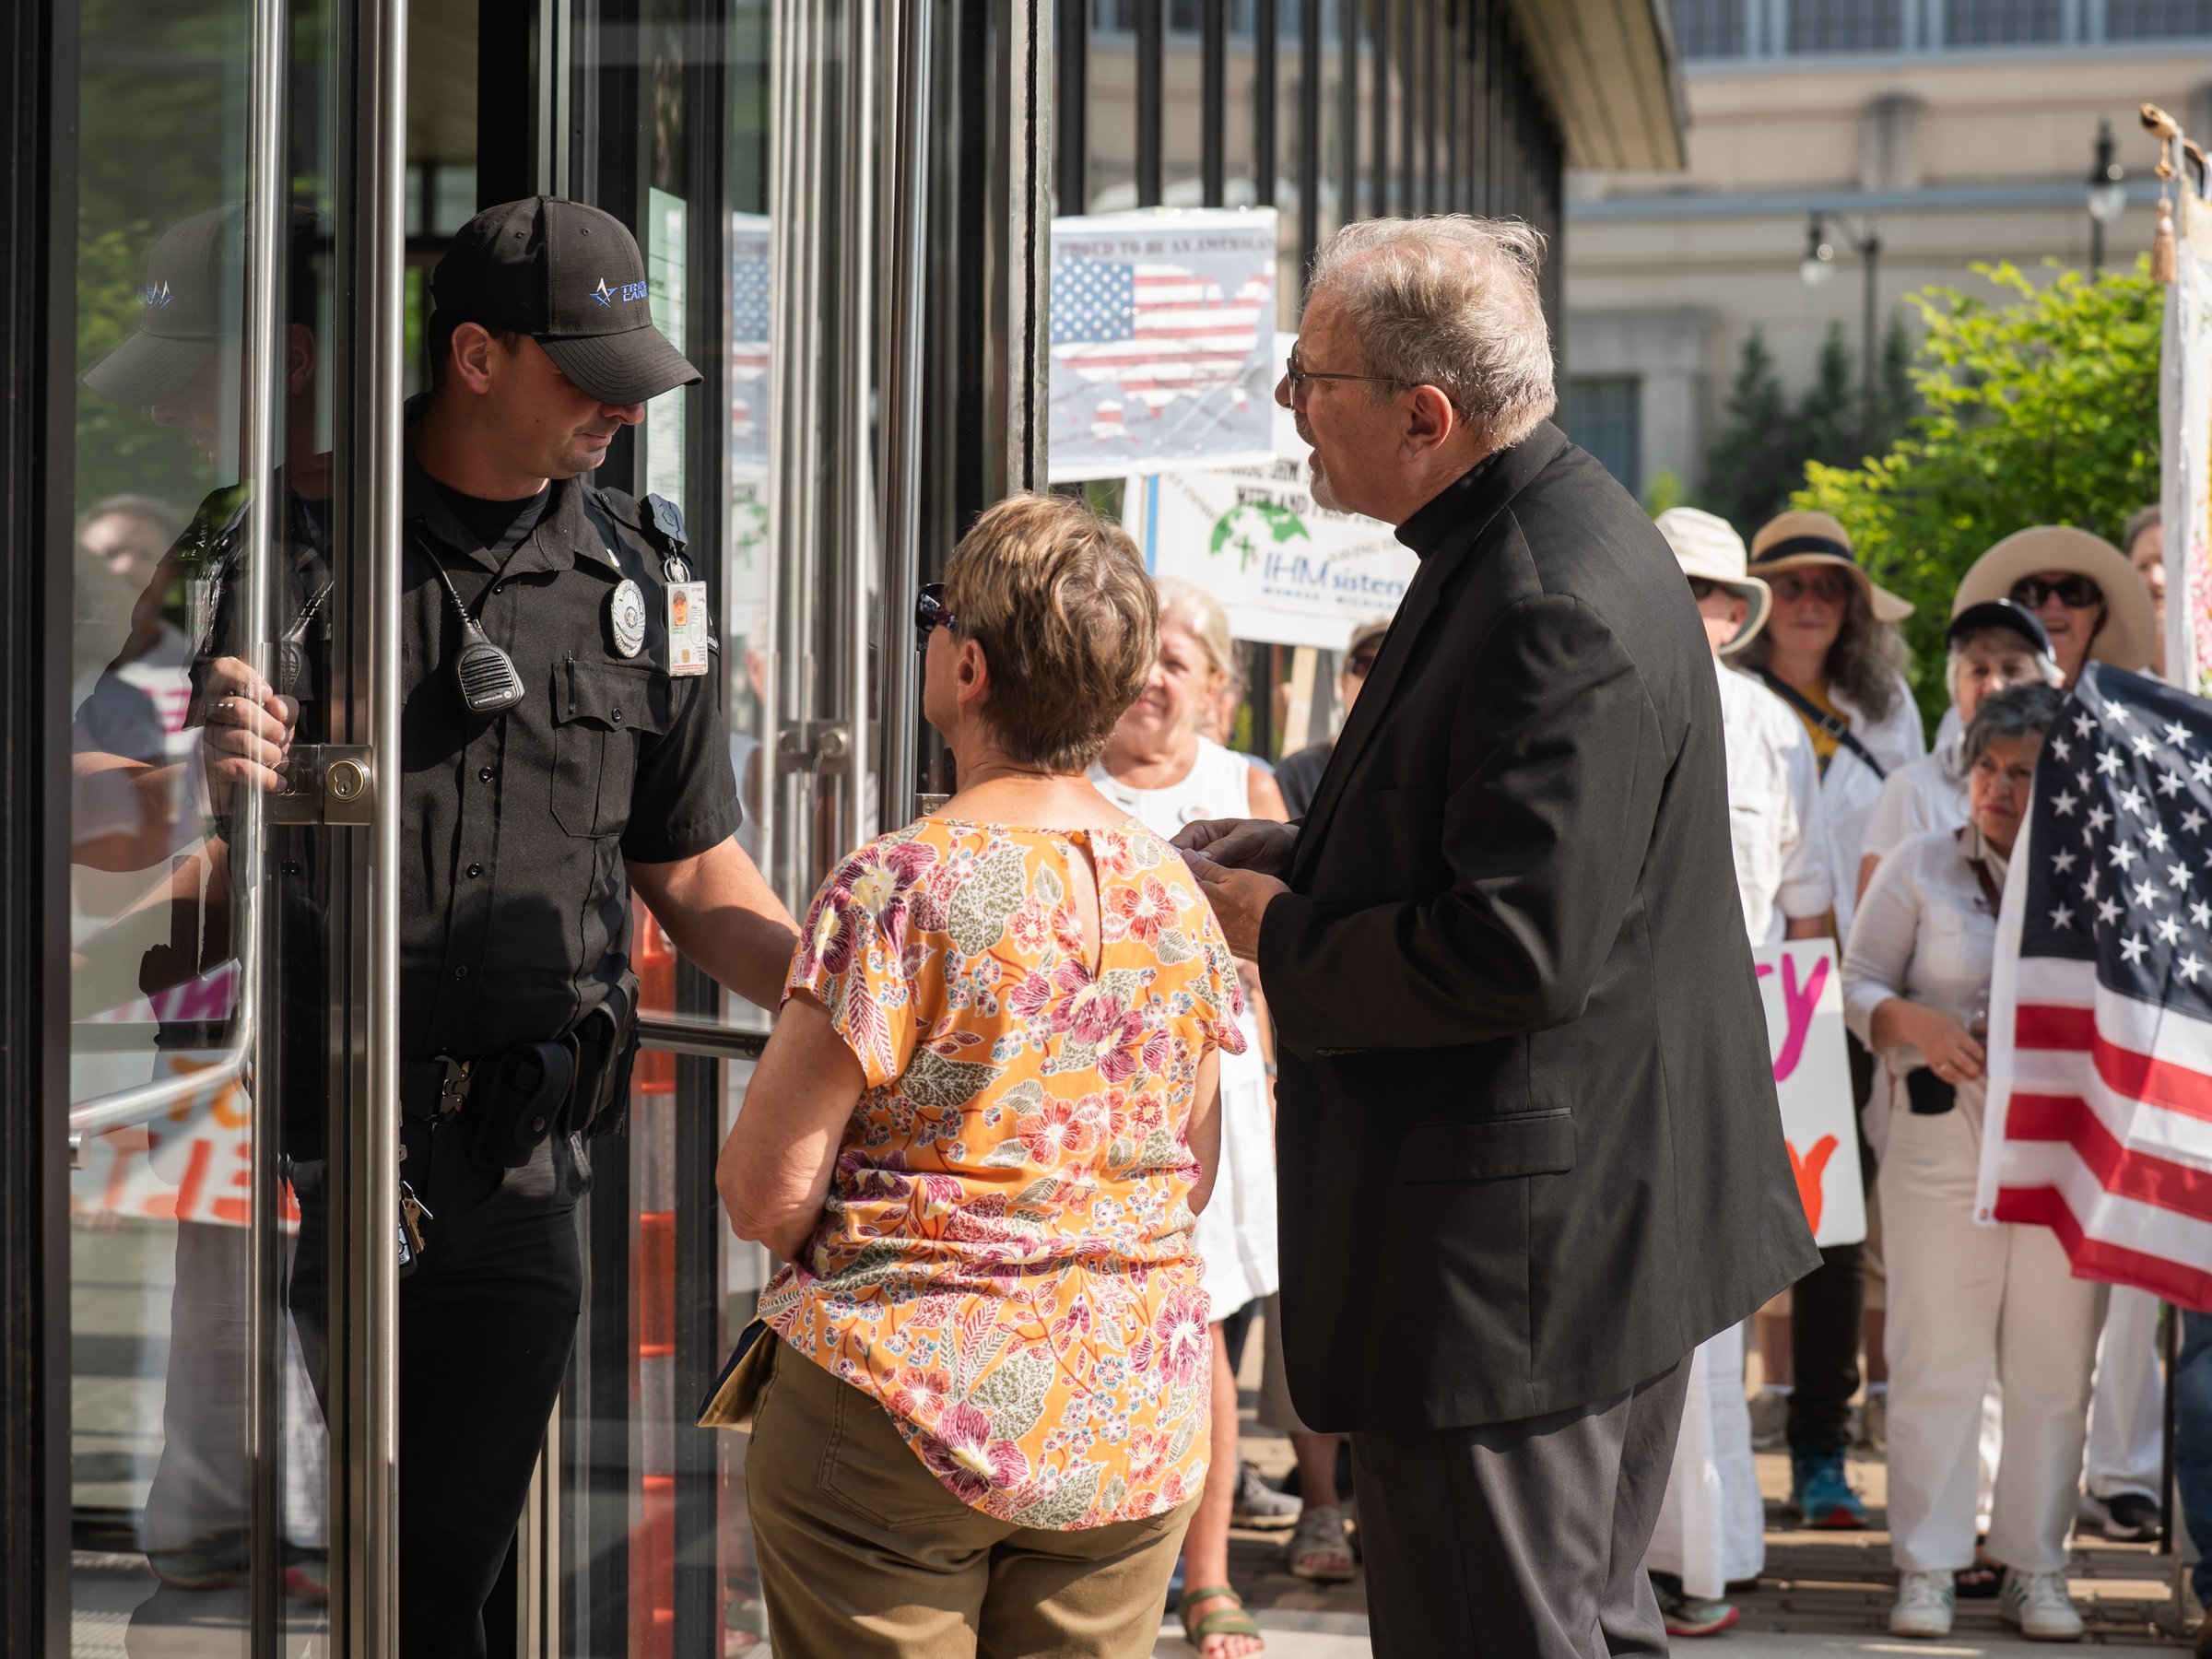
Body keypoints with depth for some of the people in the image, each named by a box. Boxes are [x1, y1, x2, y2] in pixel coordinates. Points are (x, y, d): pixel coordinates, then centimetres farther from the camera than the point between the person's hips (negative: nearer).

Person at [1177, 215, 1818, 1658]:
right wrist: (1300, 855, 9)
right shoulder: (1541, 538, 10)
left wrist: (1282, 936, -14)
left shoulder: (1557, 613, -24)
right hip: (1608, 1215, 11)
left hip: (1523, 1253, -11)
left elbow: (1521, 952, -28)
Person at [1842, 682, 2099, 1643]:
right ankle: (1926, 1566, 10)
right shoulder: (1919, 868, 4)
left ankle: (2036, 1568, 16)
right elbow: (1859, 985, 5)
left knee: (2055, 1364, 5)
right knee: (1937, 1355, 1)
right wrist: (1915, 1023, -15)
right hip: (1943, 1138, -1)